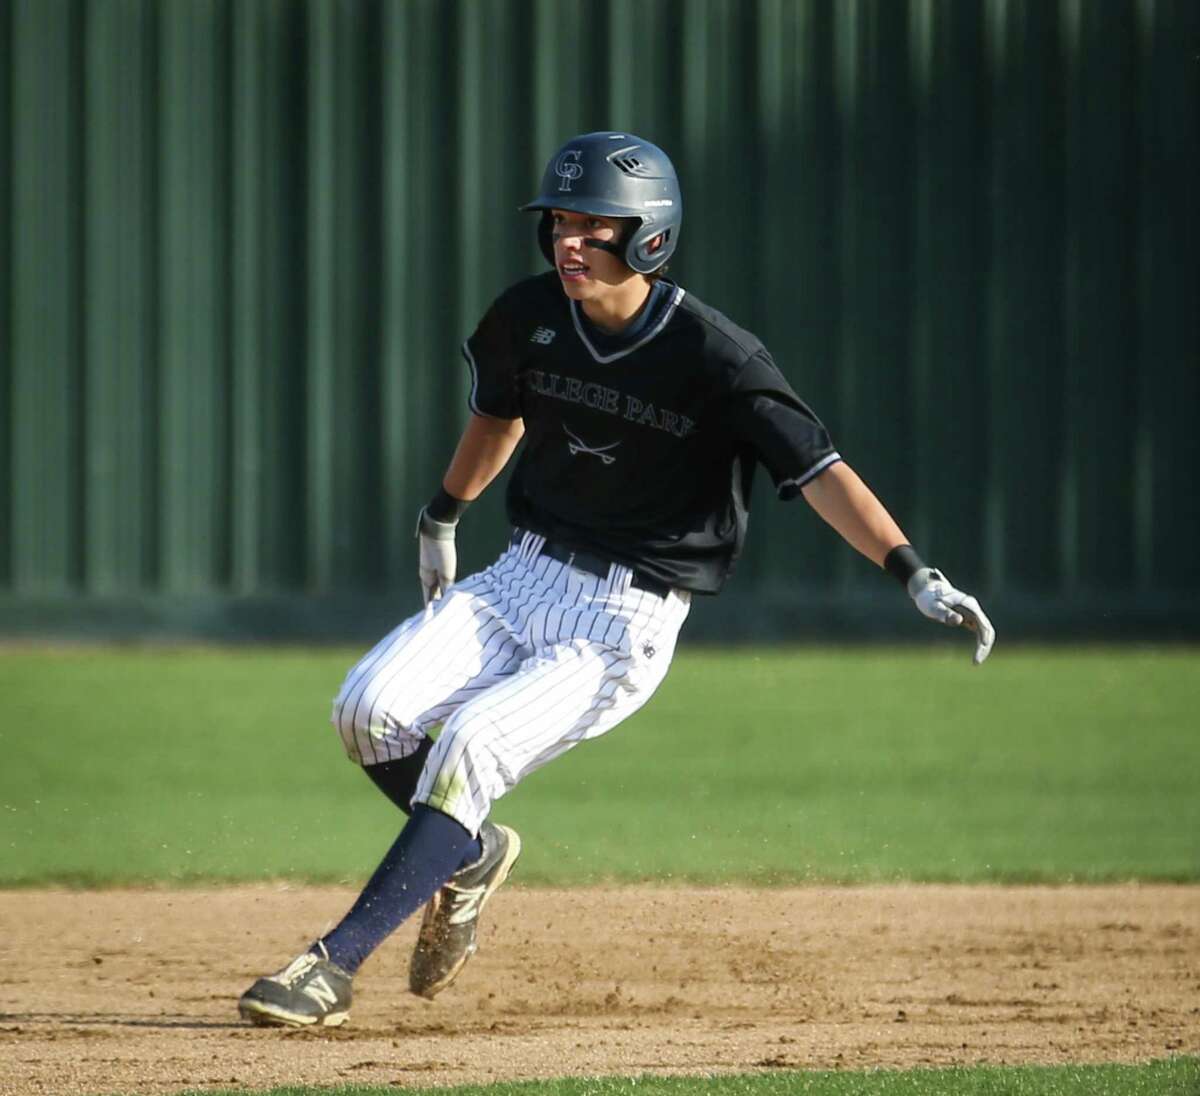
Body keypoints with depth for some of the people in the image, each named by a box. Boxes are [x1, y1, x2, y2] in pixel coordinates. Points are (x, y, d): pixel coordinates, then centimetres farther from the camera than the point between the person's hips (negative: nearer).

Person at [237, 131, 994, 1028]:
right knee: (370, 708, -16)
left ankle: (334, 968, -19)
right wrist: (444, 516, 35)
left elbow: (817, 468, -22)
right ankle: (469, 855, 15)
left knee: (470, 746, -25)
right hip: (523, 578, 6)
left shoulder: (713, 356, -17)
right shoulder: (529, 317, 0)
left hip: (626, 619, -5)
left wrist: (912, 571, -34)